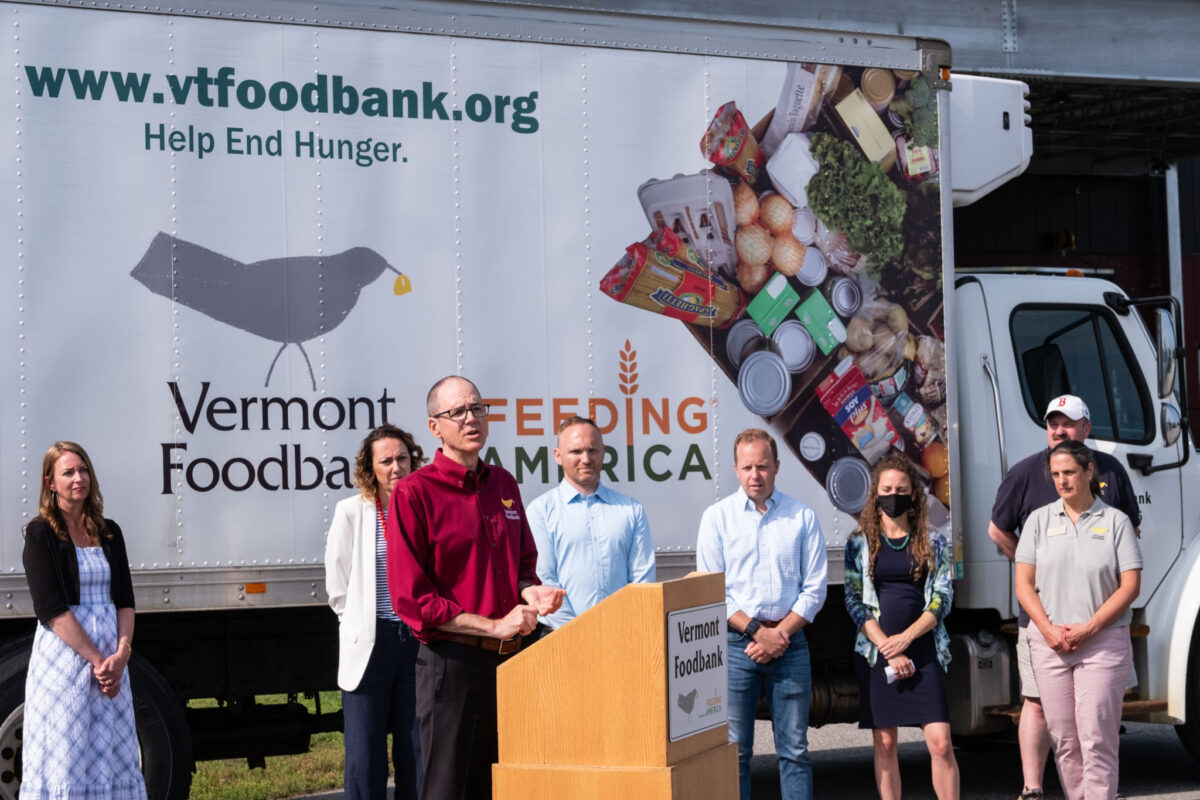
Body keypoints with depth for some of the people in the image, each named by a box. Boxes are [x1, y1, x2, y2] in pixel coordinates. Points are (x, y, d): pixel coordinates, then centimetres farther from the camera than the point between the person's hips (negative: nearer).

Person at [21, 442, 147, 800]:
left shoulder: (109, 533, 12)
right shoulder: (41, 534, -4)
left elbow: (125, 600, 9)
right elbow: (51, 609, -11)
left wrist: (122, 652, -8)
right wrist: (97, 659, -16)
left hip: (111, 658, 5)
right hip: (63, 653, -5)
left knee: (115, 754, 4)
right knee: (65, 756, -4)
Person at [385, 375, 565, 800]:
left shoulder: (503, 484, 12)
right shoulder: (414, 492, -7)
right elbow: (410, 598, -11)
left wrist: (530, 592, -1)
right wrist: (492, 625, -14)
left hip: (507, 660, 6)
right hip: (451, 663, -6)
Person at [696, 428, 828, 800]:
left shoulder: (802, 516, 6)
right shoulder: (717, 517, 4)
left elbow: (815, 588, 5)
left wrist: (781, 634, -7)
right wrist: (757, 631, -9)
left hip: (790, 642, 1)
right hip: (736, 643, -1)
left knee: (795, 749, 3)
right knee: (733, 751, -2)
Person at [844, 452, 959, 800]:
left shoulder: (933, 543, 6)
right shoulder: (860, 544, 6)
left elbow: (942, 599, 1)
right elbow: (854, 601, 0)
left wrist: (906, 637, -13)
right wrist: (888, 649, -10)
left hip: (924, 651, 0)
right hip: (875, 653, 0)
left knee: (940, 743, -9)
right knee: (885, 743, 4)